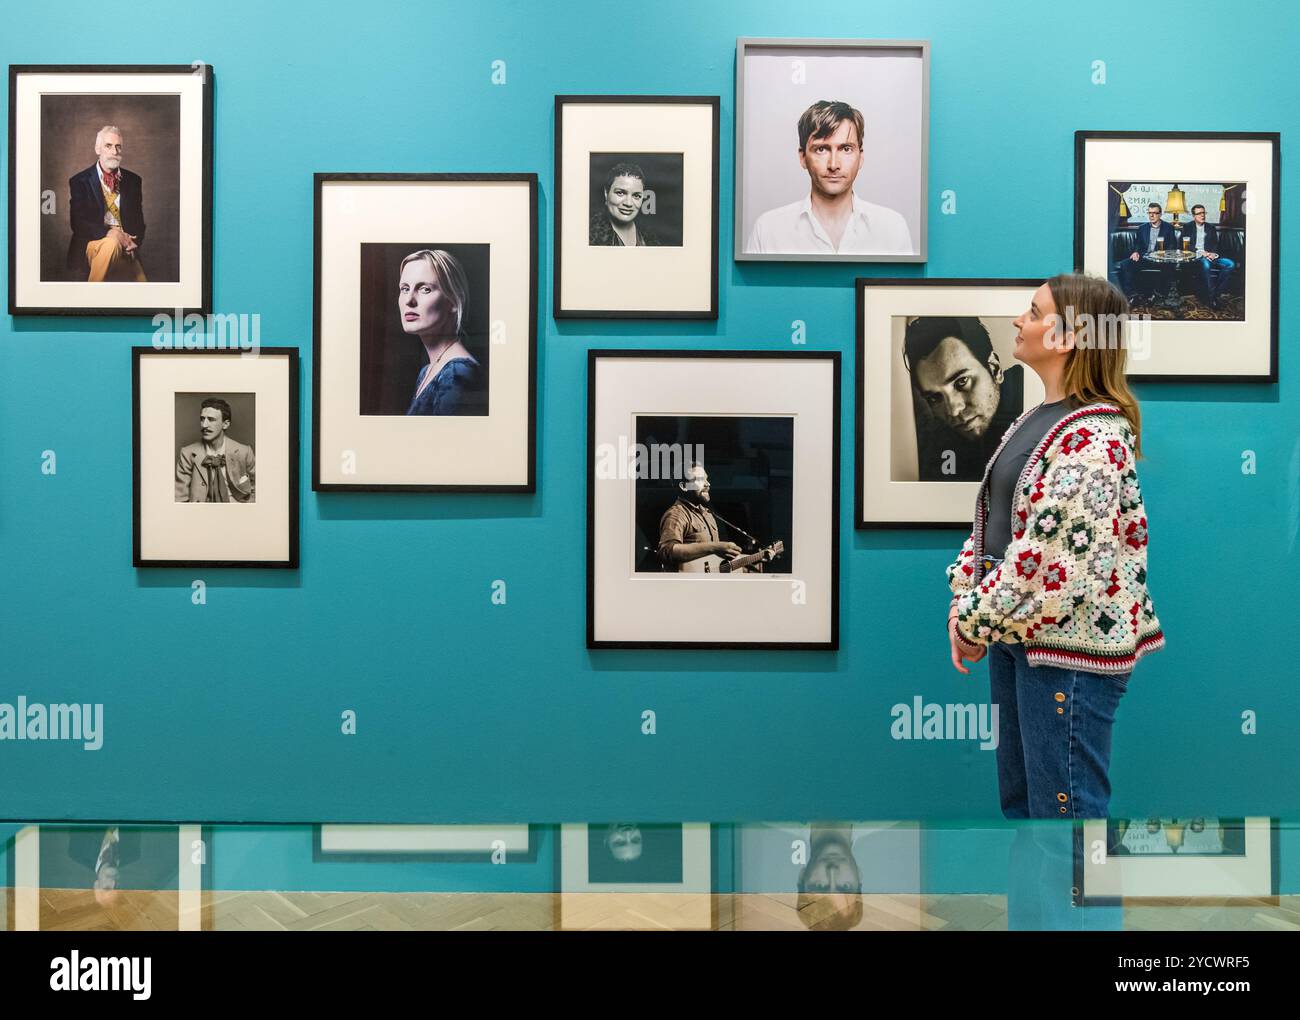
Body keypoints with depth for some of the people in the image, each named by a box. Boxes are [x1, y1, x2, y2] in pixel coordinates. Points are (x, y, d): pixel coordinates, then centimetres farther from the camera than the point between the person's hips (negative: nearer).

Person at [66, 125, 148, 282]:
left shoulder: (133, 181, 14)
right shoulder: (79, 181, 3)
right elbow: (78, 222, -7)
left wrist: (133, 242, -9)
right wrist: (109, 233, -23)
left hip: (125, 250, 3)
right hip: (91, 244, -2)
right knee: (111, 245, -37)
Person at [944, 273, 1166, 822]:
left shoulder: (1095, 435, -18)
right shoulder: (1034, 419, 11)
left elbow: (1053, 548, -23)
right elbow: (990, 516, 15)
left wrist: (978, 619, -14)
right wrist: (963, 601, 4)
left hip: (1069, 642, -9)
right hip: (1016, 634, 9)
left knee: (1065, 803, 2)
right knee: (1017, 796, 19)